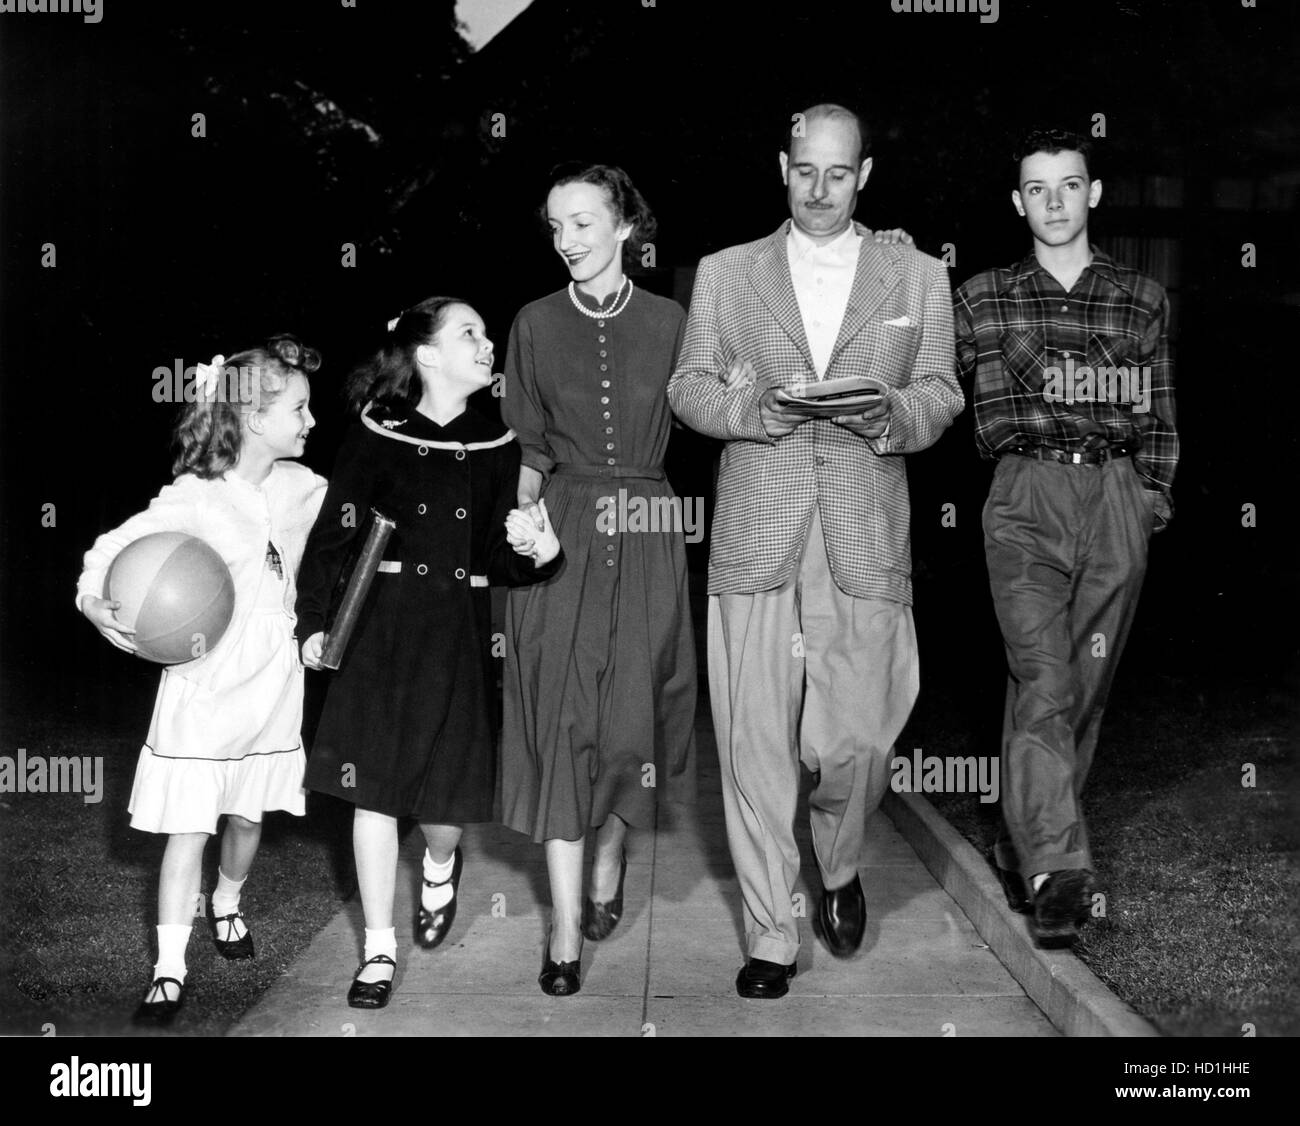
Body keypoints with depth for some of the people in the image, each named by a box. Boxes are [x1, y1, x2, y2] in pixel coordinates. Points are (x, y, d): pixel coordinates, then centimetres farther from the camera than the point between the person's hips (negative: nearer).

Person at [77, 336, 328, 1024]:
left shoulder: (302, 488, 1)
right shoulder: (193, 500, -15)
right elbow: (113, 548, -13)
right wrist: (95, 601, -29)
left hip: (272, 683, 5)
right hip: (204, 685, -5)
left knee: (248, 816, 18)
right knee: (188, 828, -1)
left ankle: (227, 906, 46)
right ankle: (169, 970, 7)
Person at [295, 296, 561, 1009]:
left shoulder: (496, 447, 4)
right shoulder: (375, 435, -2)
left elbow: (493, 557, 2)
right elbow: (332, 536, -2)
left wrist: (539, 554, -18)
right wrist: (313, 621, -8)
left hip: (457, 636, 2)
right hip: (379, 629, -1)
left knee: (445, 797, 2)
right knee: (374, 788, 0)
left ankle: (441, 866, 40)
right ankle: (379, 950, 15)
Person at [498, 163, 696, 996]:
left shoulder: (670, 321, 3)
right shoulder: (537, 324, 3)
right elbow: (527, 448, 2)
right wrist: (521, 525, -5)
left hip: (647, 535, 1)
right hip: (561, 533, 0)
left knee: (632, 710, 6)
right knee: (560, 718, -3)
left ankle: (611, 864, 32)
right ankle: (566, 928, 1)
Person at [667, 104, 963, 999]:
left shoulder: (919, 279, 14)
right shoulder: (725, 273, 13)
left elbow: (940, 396, 11)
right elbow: (689, 388, 11)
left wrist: (888, 414, -11)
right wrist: (749, 406, -10)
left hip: (866, 541, 0)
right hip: (756, 540, 0)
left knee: (855, 740, -3)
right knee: (755, 747, -1)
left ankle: (840, 866, 31)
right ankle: (771, 939, 13)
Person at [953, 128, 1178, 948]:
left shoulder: (1144, 298, 13)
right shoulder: (984, 297, 10)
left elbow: (1159, 416, 15)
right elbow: (987, 413, 7)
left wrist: (1155, 491, 5)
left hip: (1118, 499, 2)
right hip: (1027, 497, -2)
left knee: (1085, 687, 5)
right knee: (1044, 681, -16)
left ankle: (1024, 845, 20)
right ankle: (1057, 869, -19)